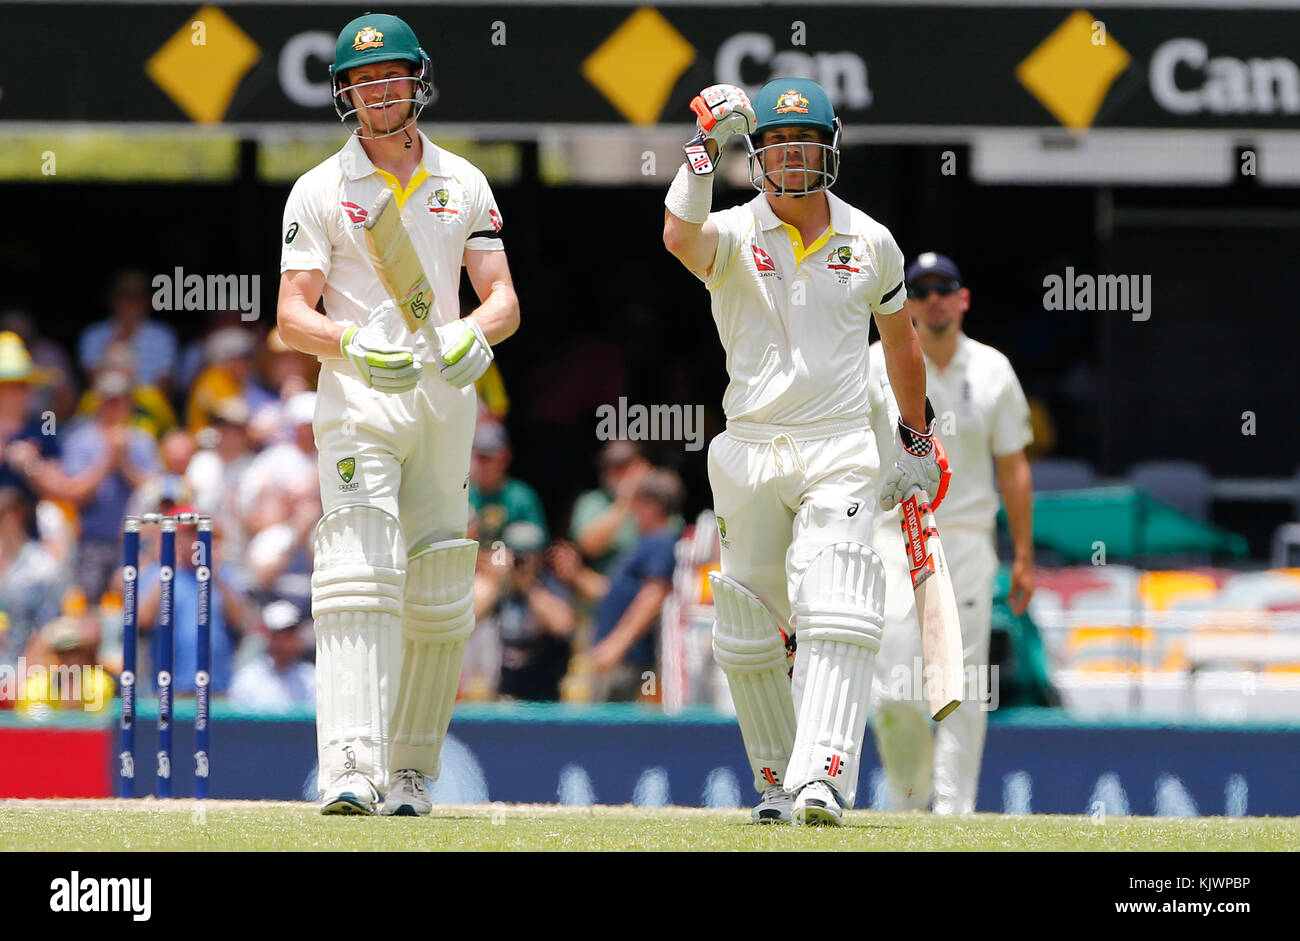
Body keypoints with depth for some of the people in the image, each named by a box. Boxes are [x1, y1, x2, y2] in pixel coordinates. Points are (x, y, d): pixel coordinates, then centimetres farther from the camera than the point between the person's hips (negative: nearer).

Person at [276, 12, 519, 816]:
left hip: (445, 400, 4)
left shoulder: (463, 184, 11)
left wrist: (474, 333, -18)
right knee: (358, 577, -20)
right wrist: (354, 346, -26)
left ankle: (408, 771, 20)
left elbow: (505, 300, 6)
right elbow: (292, 317, -5)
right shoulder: (321, 191, 2)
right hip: (357, 404, -4)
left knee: (439, 599, 7)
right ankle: (351, 771, -31)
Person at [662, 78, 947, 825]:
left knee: (836, 618, -19)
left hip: (839, 455, -1)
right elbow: (682, 239, -27)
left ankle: (823, 779, -30)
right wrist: (706, 149, -37)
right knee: (750, 635, 7)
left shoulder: (870, 243, 6)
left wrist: (920, 440, 27)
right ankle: (776, 779, 22)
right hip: (750, 450, 1)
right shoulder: (734, 234, -2)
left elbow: (899, 336, 22)